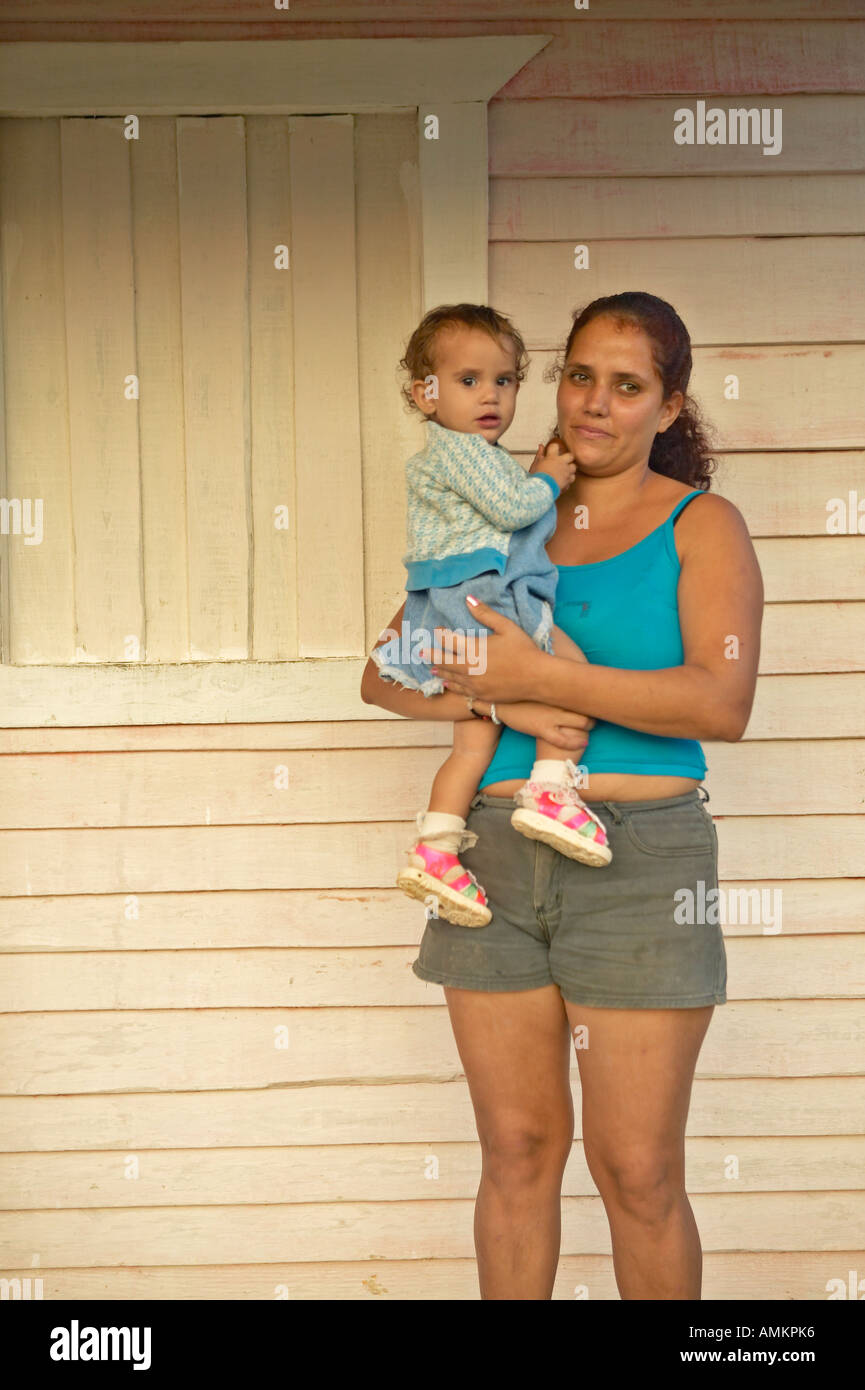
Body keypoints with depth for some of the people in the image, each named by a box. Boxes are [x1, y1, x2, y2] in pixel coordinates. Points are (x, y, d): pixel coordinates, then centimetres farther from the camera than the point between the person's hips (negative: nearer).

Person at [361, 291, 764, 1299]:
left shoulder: (701, 525, 1)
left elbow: (722, 702, -14)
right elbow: (385, 675, 9)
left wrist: (537, 676, -17)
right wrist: (504, 705, -10)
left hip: (636, 857, -4)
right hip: (493, 854, 4)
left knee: (636, 1172, 1)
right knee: (517, 1151, 11)